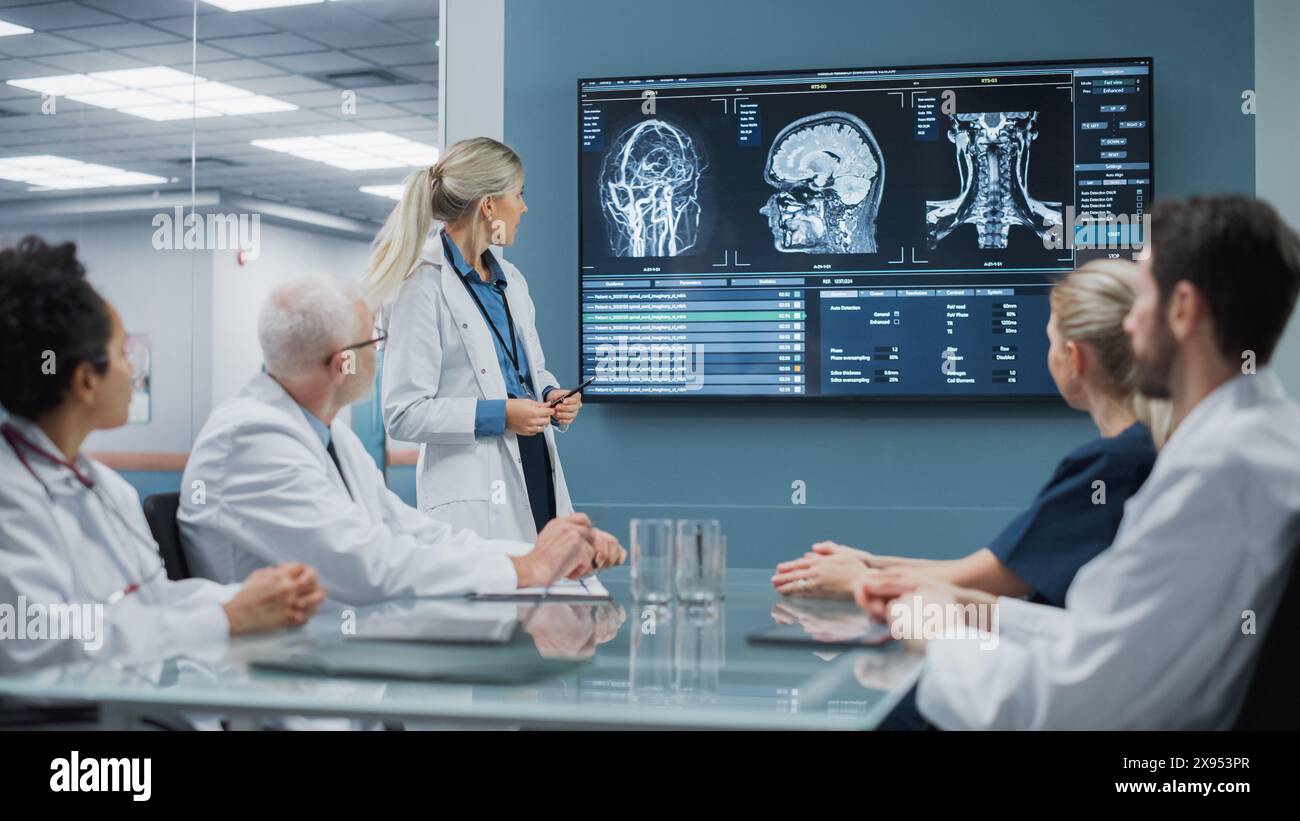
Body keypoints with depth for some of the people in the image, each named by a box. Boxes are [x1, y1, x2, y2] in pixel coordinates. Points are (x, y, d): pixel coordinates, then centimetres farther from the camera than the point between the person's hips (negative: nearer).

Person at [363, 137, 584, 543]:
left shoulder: (510, 280, 15)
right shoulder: (424, 287, -9)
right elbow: (402, 414, -12)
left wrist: (552, 394, 6)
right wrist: (496, 415, -17)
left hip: (538, 475, 7)